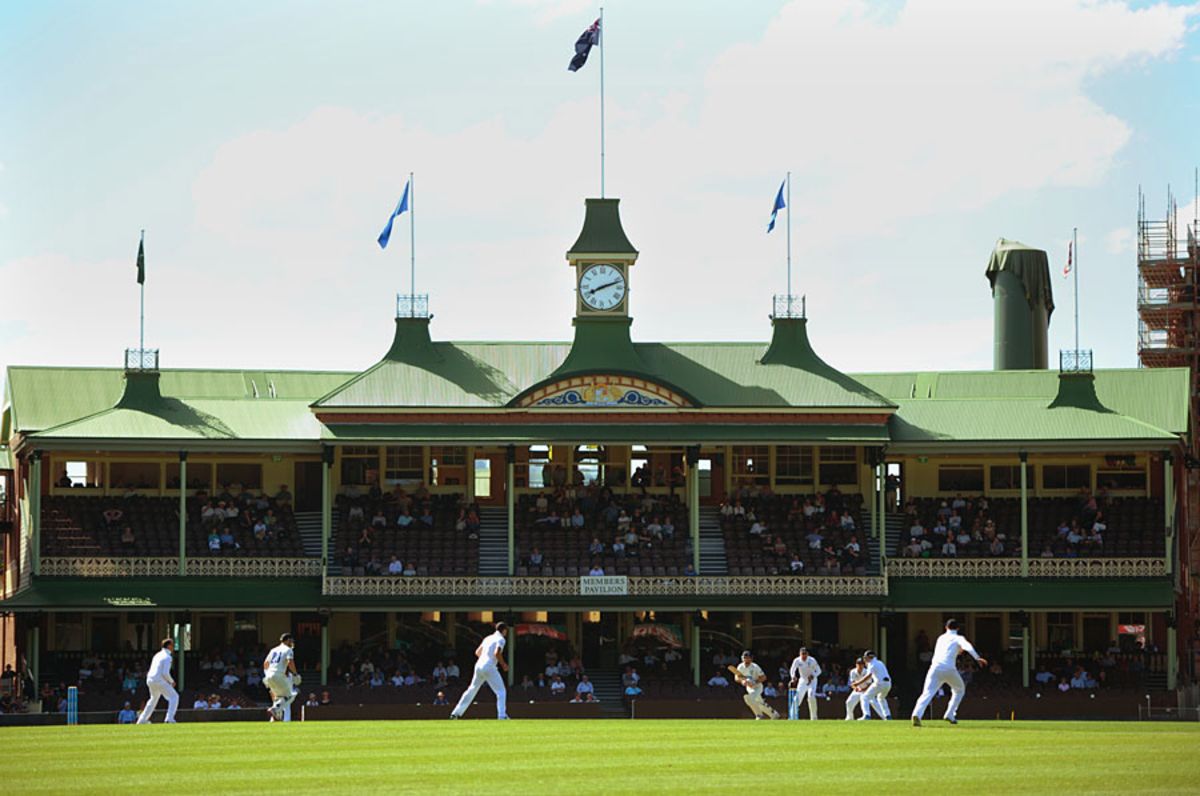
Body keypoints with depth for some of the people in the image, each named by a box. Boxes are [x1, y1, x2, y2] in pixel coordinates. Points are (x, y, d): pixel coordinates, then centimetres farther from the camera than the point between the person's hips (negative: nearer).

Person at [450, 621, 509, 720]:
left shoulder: (488, 638, 20)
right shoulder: (501, 639, -3)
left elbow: (477, 652, 26)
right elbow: (497, 653, -19)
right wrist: (503, 664, -6)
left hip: (478, 666, 7)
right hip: (489, 667, -7)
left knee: (472, 690, 17)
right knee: (501, 692, -4)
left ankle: (456, 713, 17)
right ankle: (502, 715, -19)